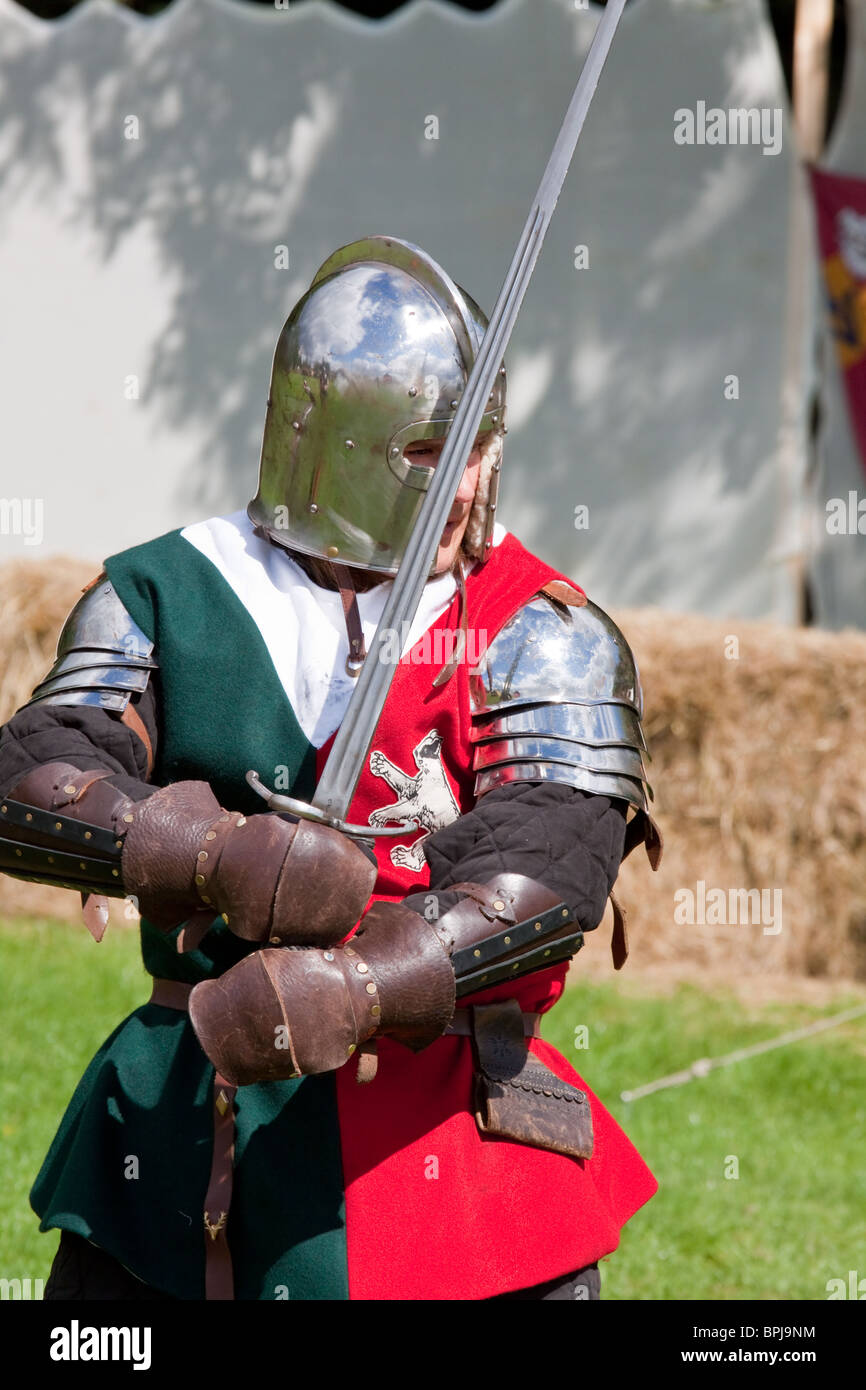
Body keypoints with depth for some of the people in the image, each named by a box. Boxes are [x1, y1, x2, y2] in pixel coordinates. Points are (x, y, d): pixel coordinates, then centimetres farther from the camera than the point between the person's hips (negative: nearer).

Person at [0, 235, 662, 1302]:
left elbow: (547, 873, -17)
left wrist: (355, 987, -33)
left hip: (444, 1137, -2)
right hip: (181, 1121, 2)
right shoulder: (169, 593, 3)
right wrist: (222, 858, -26)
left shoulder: (544, 639, -3)